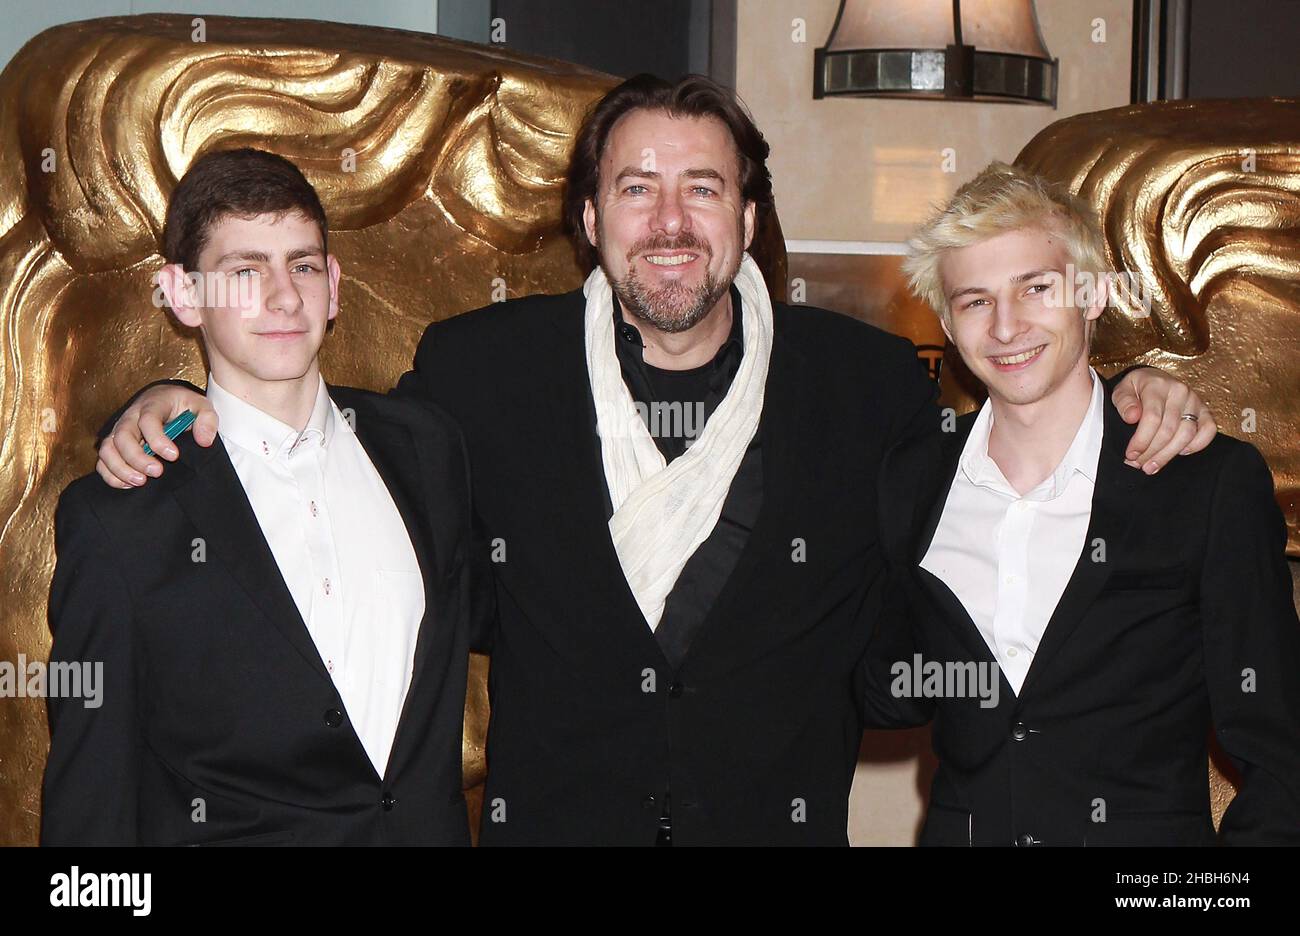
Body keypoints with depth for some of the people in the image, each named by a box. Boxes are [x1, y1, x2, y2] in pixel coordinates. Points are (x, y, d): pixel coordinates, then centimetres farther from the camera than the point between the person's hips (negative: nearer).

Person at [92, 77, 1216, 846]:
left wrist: (1129, 400, -2)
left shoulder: (867, 382, -1)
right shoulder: (482, 367, -2)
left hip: (780, 821, 1)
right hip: (548, 817, 0)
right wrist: (174, 410, -4)